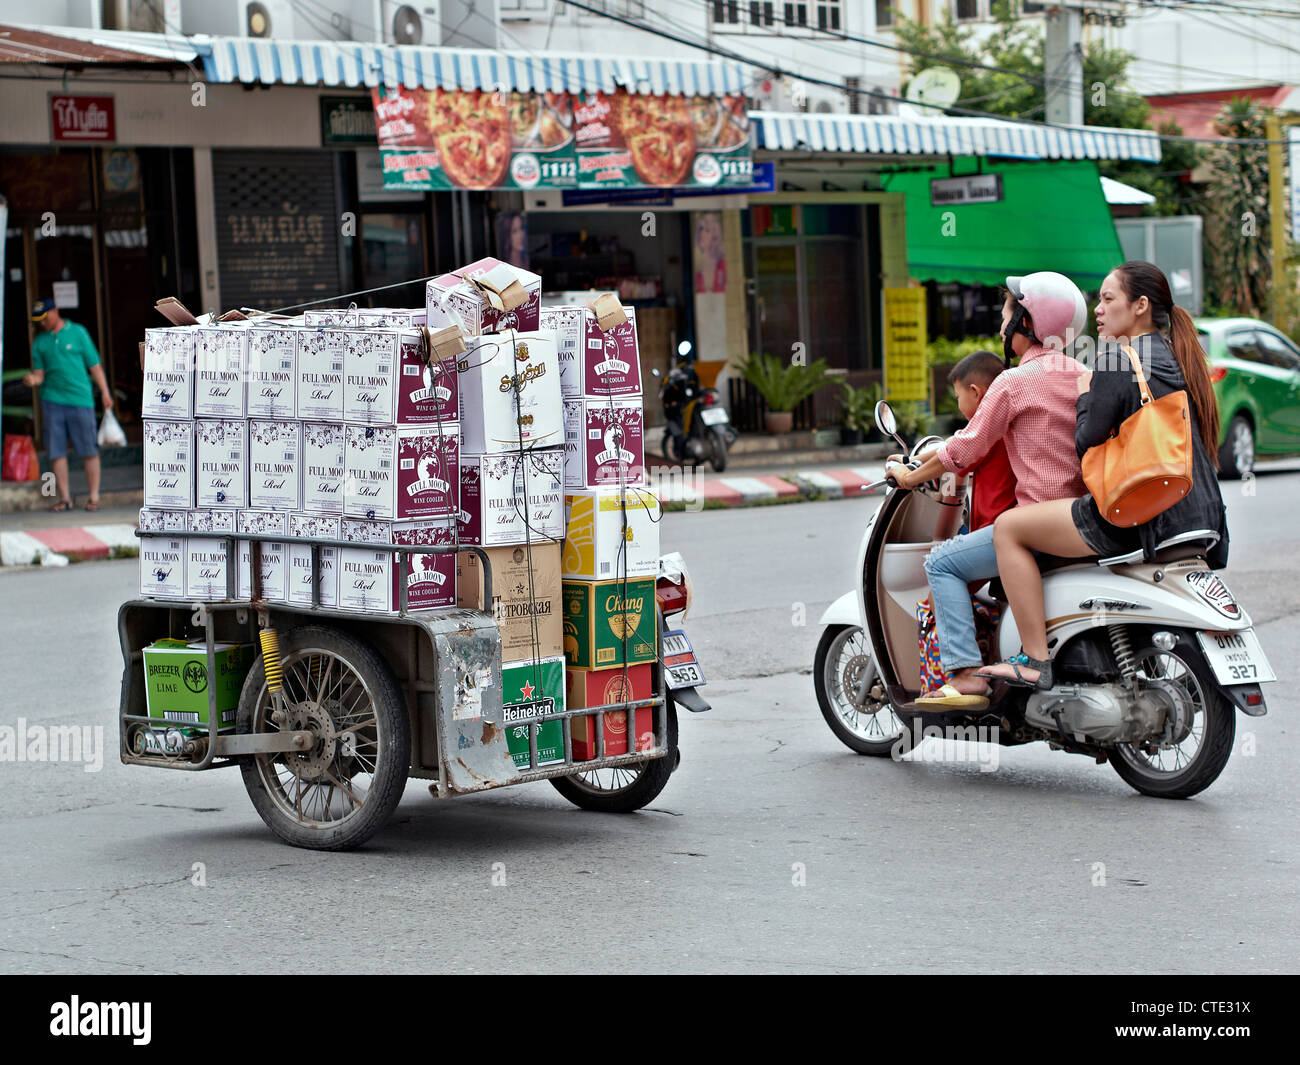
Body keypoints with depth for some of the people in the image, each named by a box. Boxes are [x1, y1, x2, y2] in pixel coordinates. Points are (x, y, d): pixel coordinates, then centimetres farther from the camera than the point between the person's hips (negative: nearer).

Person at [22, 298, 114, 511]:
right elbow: (39, 372, 11)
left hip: (79, 398, -3)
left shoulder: (77, 332, 4)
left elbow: (94, 364, 6)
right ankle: (65, 497, 9)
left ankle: (94, 497, 5)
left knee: (88, 450, -3)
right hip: (52, 400, 3)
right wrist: (33, 380, -12)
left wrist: (105, 392, 1)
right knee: (56, 451, 1)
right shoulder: (39, 342, 11)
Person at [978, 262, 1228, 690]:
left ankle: (1035, 662, -9)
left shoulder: (1117, 359, -10)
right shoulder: (1176, 358, 17)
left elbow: (1086, 442, -9)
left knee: (1008, 527, -4)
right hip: (1197, 516, 10)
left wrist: (1085, 396, 7)